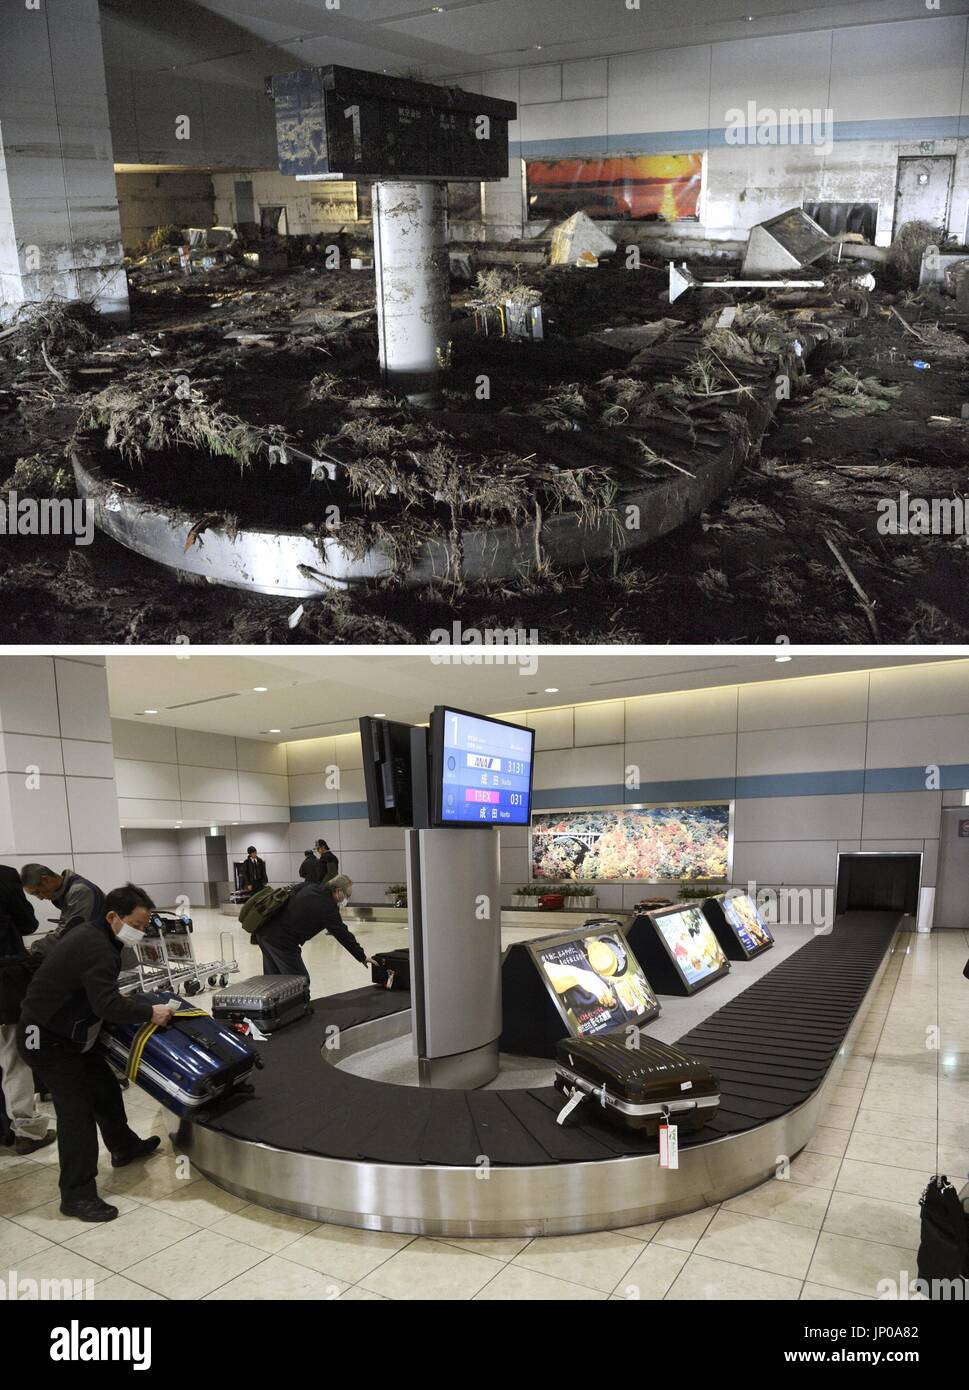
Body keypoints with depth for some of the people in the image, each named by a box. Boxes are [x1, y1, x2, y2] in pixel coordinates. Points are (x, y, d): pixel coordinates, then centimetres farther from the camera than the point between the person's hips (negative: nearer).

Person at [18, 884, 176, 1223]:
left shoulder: (91, 935, 4)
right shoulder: (96, 948, -27)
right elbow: (108, 1006, -33)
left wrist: (122, 999, 10)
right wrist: (149, 1012, -23)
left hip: (70, 1032, 10)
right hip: (46, 1039, -10)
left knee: (105, 1087, 19)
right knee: (76, 1108, -10)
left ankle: (124, 1147, 38)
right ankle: (77, 1195, -3)